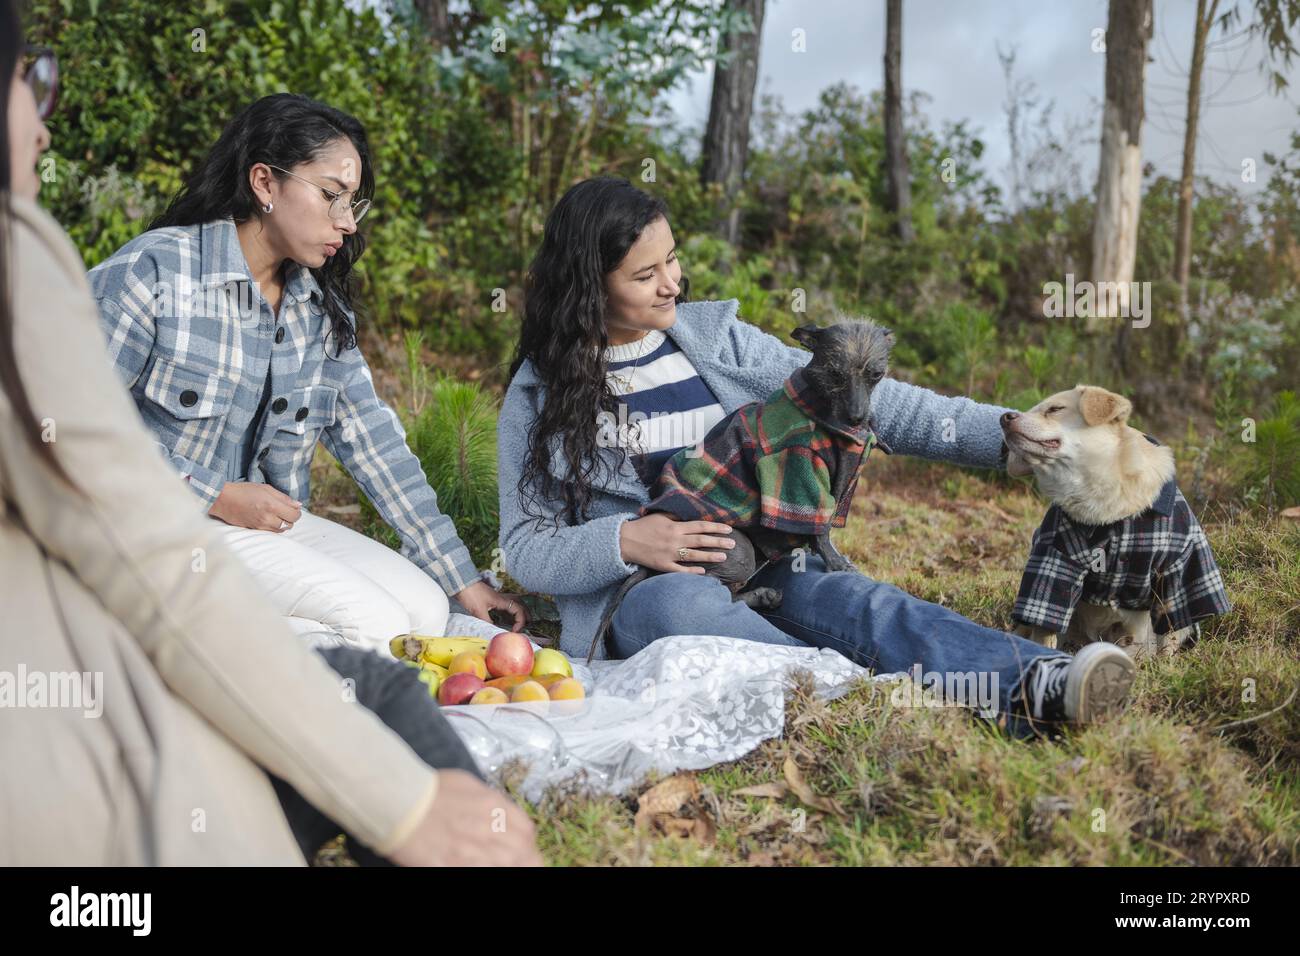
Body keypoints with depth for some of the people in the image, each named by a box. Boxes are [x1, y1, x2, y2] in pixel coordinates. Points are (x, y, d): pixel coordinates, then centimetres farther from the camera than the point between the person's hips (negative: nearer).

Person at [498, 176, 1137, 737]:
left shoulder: (716, 338, 9)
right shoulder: (539, 393, 3)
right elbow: (526, 547, 2)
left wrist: (1006, 434, -7)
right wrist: (625, 542, -18)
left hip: (761, 568, 2)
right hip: (634, 594, -2)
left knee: (852, 601, -30)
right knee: (684, 600, -37)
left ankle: (1035, 687, -53)